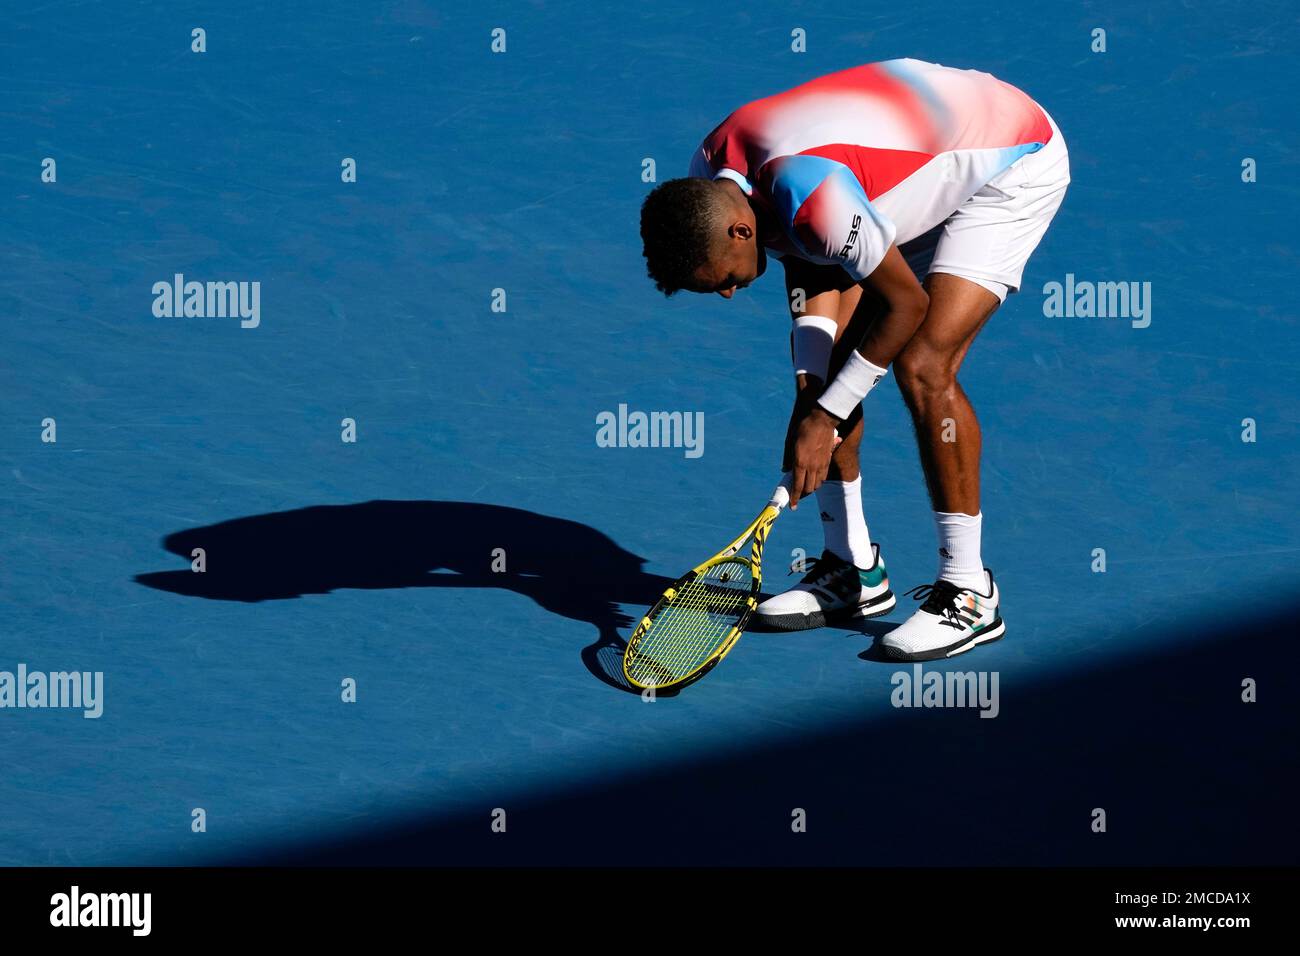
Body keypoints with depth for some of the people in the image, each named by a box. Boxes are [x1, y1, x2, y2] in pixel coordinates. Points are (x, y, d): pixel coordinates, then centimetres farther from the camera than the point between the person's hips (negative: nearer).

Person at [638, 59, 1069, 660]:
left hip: (1015, 164, -9)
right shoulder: (710, 178, -12)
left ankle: (969, 593, -13)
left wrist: (827, 414, -19)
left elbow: (907, 304, -27)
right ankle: (852, 568, 14)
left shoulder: (808, 196, -39)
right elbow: (811, 266, 0)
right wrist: (811, 393, -13)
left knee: (922, 367, -22)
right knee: (823, 361, 1)